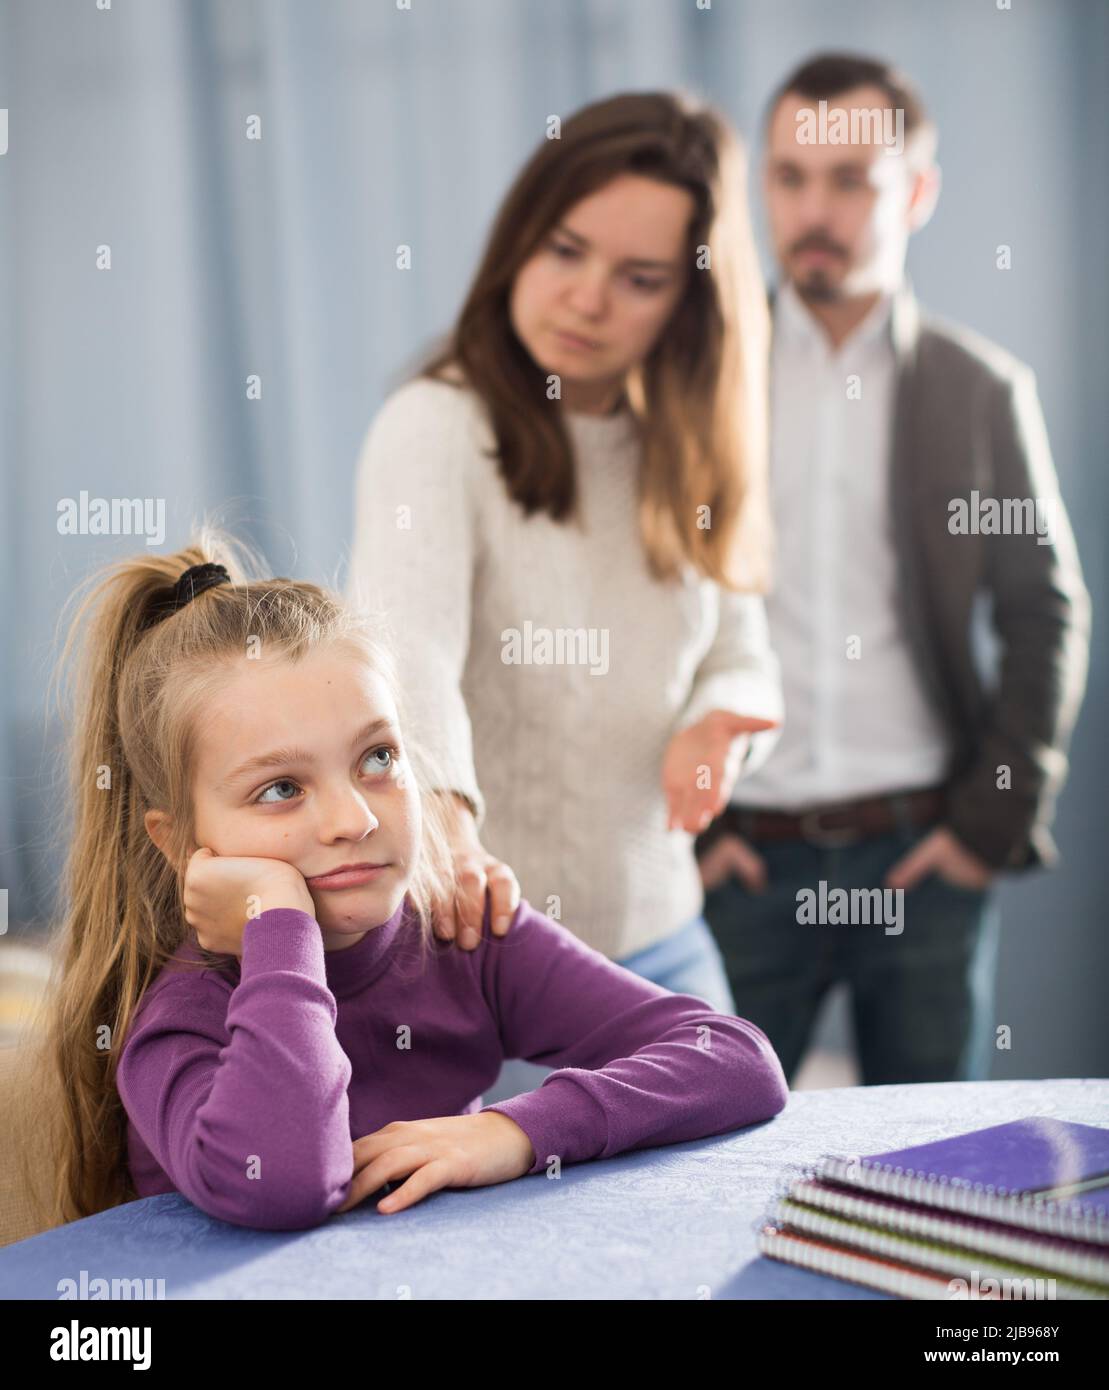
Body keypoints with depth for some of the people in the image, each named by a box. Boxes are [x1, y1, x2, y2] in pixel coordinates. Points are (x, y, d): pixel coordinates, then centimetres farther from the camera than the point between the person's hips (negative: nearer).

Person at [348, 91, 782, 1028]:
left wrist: (718, 723, -14)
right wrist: (440, 813, -50)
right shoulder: (439, 426, -15)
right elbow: (403, 648, -31)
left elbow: (741, 657, 10)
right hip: (483, 942, -6)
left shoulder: (683, 449, 5)